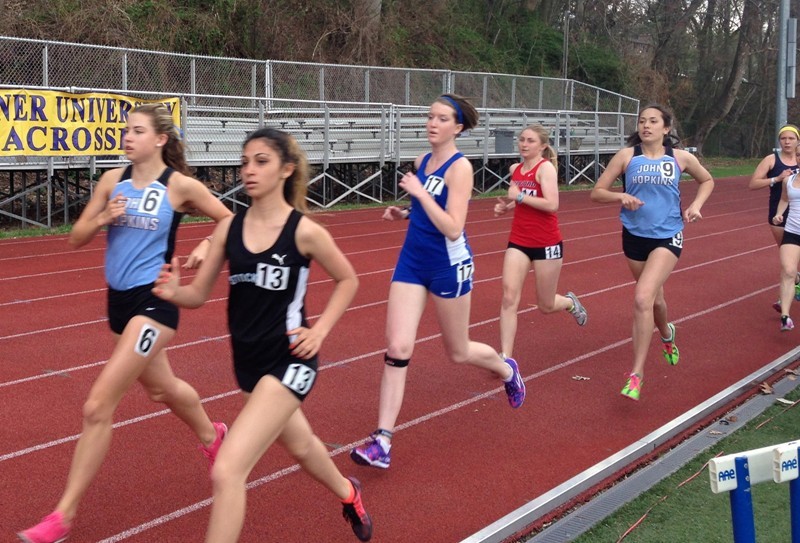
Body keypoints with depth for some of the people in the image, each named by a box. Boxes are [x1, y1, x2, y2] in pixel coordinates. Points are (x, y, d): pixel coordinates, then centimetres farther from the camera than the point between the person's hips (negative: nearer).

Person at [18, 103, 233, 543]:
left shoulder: (180, 186, -8)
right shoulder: (112, 181, 4)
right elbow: (76, 239, 6)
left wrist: (207, 246, -15)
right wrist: (102, 218, -13)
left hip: (154, 301, -7)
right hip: (119, 299, 7)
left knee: (97, 406, -14)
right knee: (160, 387, 27)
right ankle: (211, 436, 58)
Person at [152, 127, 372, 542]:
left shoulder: (304, 231, -14)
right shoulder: (229, 227, -3)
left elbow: (348, 280, 2)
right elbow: (199, 294, -1)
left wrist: (320, 330, -8)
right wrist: (173, 292, -23)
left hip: (288, 361, -6)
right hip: (248, 359, 6)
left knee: (226, 471, -18)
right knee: (298, 445, 31)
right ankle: (348, 493, 63)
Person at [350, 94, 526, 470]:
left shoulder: (460, 167, -16)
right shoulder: (422, 161, 6)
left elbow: (452, 227, -24)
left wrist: (420, 193, -26)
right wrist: (404, 214, 4)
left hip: (449, 266, -6)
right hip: (412, 261, 6)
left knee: (457, 352, 13)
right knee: (397, 348, -6)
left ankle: (507, 370, 47)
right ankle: (382, 441, -6)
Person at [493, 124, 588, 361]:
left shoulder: (546, 167, -13)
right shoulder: (515, 169, 6)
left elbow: (552, 204, -25)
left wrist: (519, 196, -24)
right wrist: (506, 206, 3)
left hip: (546, 243, -5)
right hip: (518, 242, 5)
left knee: (546, 306, 9)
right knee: (509, 297, -12)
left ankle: (570, 302, 46)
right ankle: (505, 357, -11)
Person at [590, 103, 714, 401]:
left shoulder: (681, 158, 0)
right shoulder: (626, 156, -2)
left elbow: (707, 180, 18)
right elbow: (597, 192, -1)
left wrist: (696, 205, 1)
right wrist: (621, 197, -20)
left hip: (667, 237, -2)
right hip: (635, 237, 2)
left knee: (643, 298, -20)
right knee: (654, 298, 20)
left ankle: (636, 375, -14)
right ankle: (667, 334, 57)